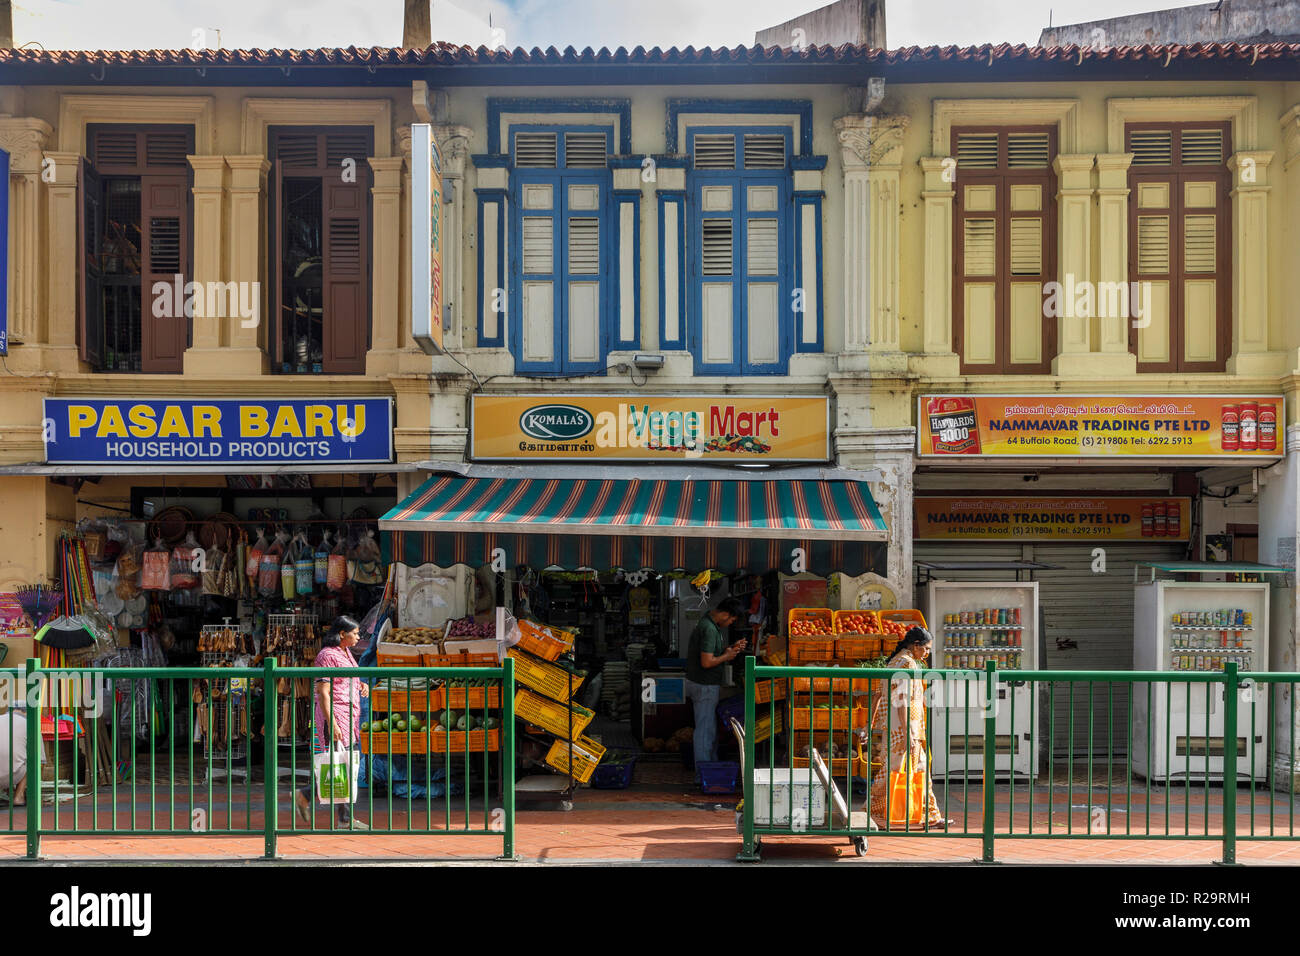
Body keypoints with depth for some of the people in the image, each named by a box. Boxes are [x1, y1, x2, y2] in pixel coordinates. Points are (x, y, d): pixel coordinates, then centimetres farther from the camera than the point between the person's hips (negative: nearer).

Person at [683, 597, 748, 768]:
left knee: (711, 728, 19)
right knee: (705, 728, 0)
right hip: (705, 686, -10)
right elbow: (707, 662, -28)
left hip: (706, 685, 10)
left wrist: (732, 648, 5)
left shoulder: (710, 624, 9)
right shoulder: (709, 629, -24)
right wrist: (727, 656, -13)